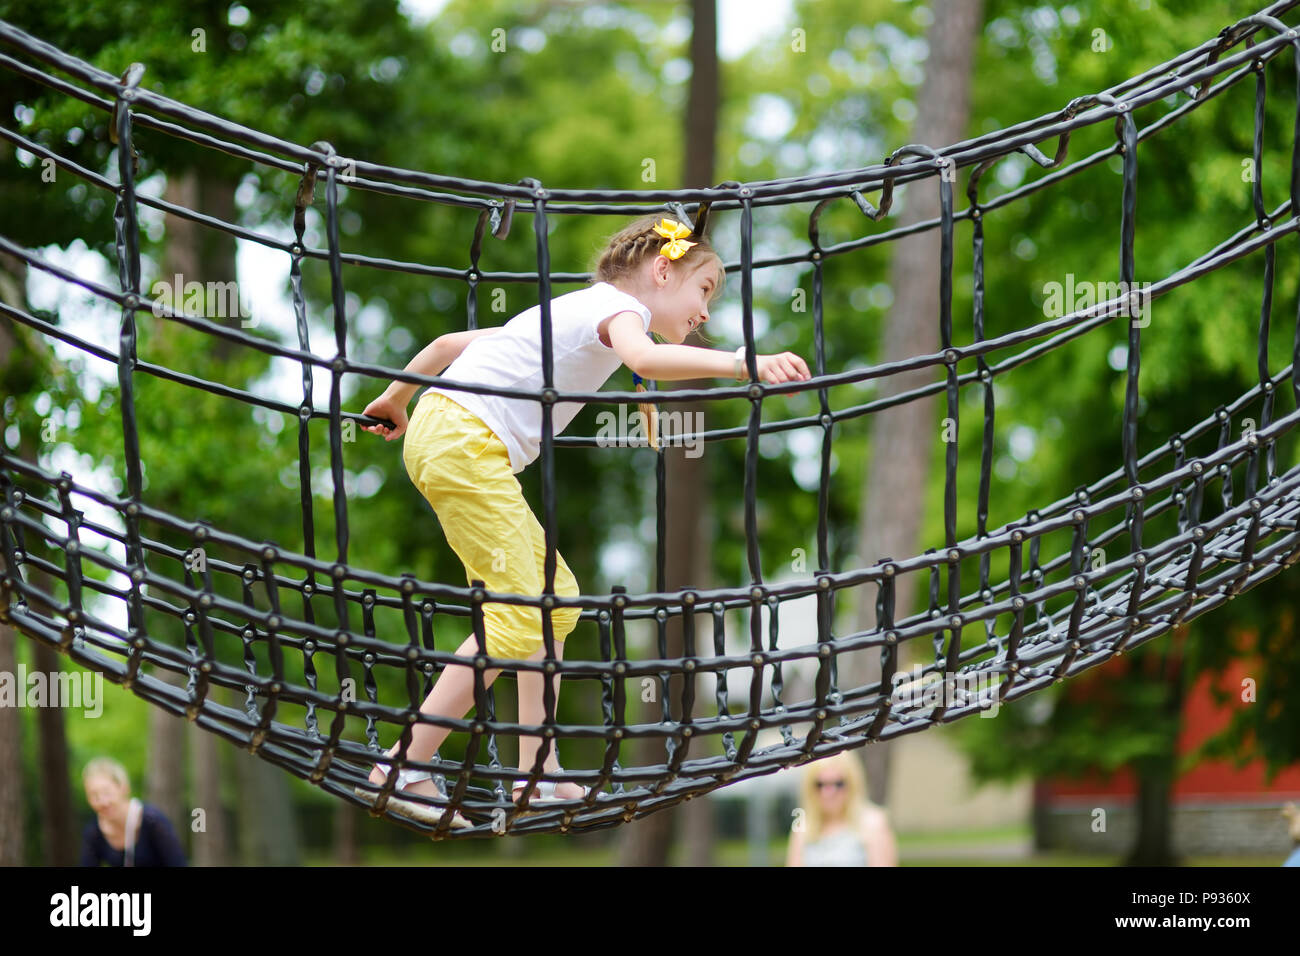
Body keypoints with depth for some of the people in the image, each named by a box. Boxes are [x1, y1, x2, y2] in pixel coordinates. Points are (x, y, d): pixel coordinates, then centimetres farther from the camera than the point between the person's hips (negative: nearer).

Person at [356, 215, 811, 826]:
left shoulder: (573, 308, 26)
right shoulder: (620, 306, -2)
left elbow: (449, 344, 30)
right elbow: (643, 357, -28)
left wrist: (396, 398, 44)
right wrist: (742, 363, -36)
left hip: (438, 432, 10)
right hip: (465, 439, -10)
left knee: (556, 597, 12)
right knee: (519, 615, -12)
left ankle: (536, 773, 11)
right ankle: (405, 769, -11)